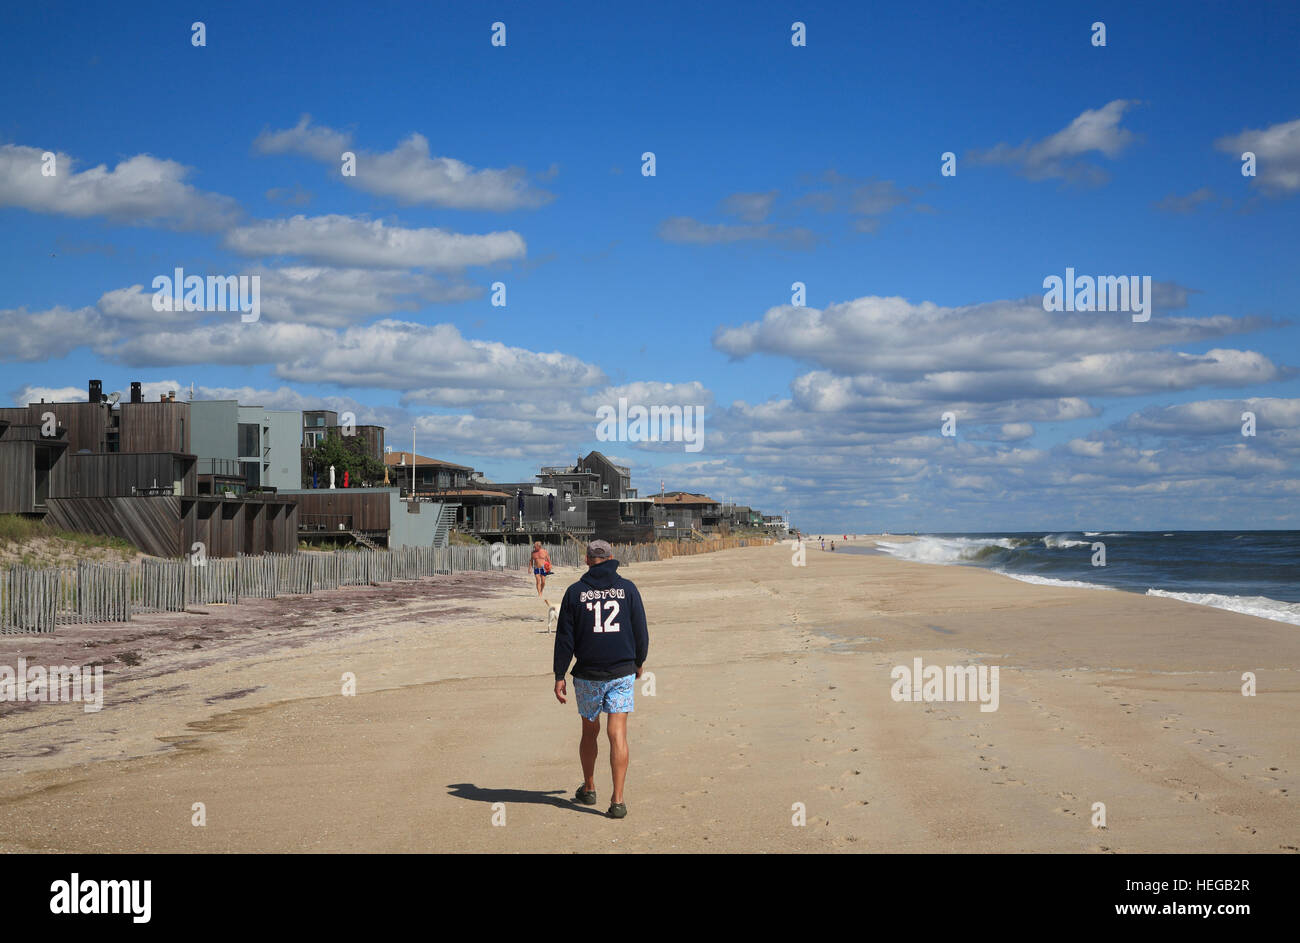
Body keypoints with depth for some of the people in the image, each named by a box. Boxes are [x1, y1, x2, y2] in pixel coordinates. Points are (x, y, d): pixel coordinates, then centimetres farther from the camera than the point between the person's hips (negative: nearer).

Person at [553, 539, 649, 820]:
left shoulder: (575, 592, -1)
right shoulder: (627, 588, 0)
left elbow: (564, 638, -1)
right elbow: (641, 631, 4)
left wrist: (559, 676, 4)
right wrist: (639, 662, 20)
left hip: (587, 675, 1)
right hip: (622, 672, -1)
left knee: (589, 732, 17)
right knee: (617, 734, -3)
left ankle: (588, 789, 33)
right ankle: (617, 800, -8)